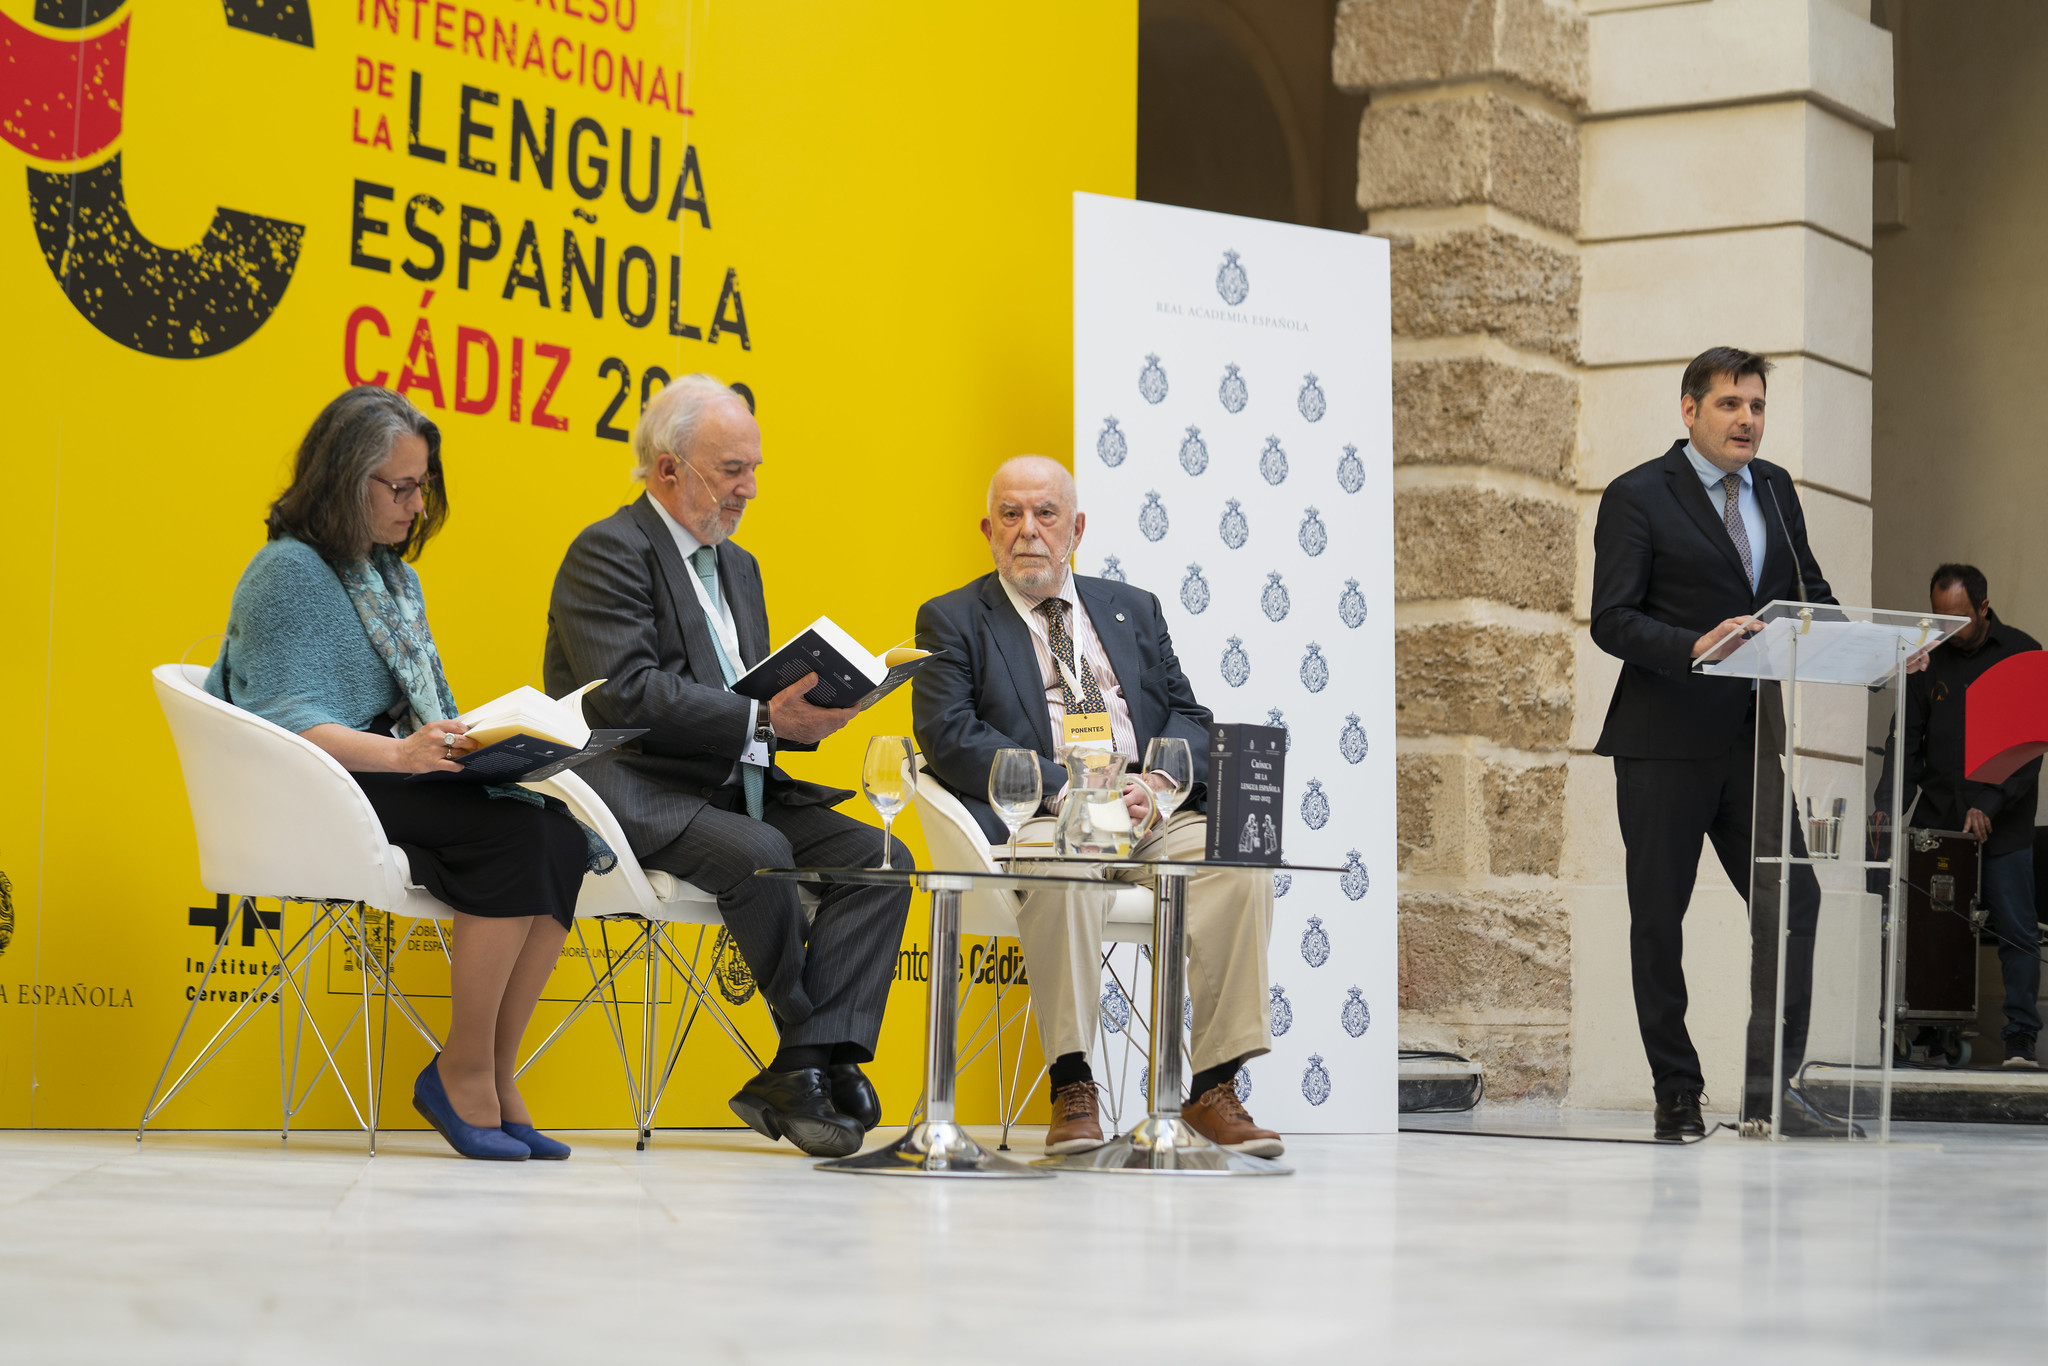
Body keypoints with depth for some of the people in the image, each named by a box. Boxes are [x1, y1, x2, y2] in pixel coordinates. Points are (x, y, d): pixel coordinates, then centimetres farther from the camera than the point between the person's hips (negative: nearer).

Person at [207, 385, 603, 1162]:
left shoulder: (395, 578, 22)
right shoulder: (288, 572, -4)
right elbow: (288, 723, -15)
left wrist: (481, 740, 1)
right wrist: (399, 753, -30)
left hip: (401, 778, 7)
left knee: (559, 835, -22)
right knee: (514, 834, -30)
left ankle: (495, 1076, -18)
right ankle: (462, 1075, -21)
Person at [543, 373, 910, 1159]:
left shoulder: (737, 566, 23)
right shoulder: (609, 552, -6)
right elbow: (626, 694, -19)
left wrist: (806, 713, -3)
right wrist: (761, 721, -22)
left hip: (730, 792, 8)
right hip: (638, 794, -8)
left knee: (881, 858, -14)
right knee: (759, 854, -35)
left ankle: (799, 1074, -23)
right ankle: (829, 1056, -15)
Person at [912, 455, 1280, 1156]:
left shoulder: (1134, 610, 24)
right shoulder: (951, 620, 11)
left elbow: (1190, 718, 17)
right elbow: (949, 736, -4)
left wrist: (1161, 782, -7)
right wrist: (1067, 789, -15)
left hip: (1152, 817, 4)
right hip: (1037, 821, -4)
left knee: (1240, 863, -26)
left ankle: (1214, 1089, -23)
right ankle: (1071, 1085, -29)